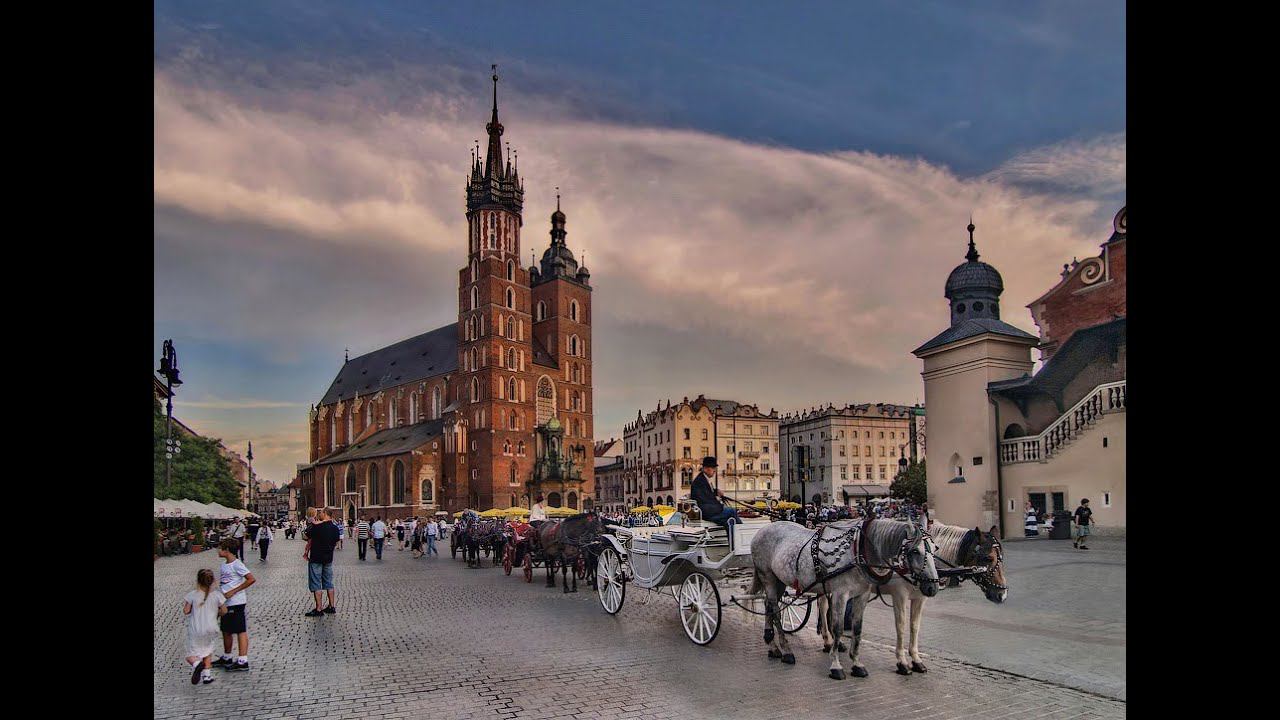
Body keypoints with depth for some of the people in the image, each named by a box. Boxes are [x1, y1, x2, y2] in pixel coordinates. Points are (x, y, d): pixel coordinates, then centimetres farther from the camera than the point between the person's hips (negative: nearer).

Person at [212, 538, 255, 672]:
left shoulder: (236, 564, -14)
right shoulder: (223, 565, 12)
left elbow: (251, 579, -20)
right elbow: (221, 584, 19)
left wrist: (234, 591, -18)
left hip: (237, 603, -9)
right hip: (225, 603, 9)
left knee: (241, 631, -3)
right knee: (226, 631, 18)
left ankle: (242, 661, -1)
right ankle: (226, 658, 32)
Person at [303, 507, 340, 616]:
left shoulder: (317, 526, -17)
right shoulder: (335, 527, 2)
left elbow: (306, 537, -6)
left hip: (316, 559, -6)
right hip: (329, 558, 6)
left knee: (316, 585, 0)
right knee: (329, 583, 14)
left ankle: (318, 610, 0)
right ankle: (331, 607, 16)